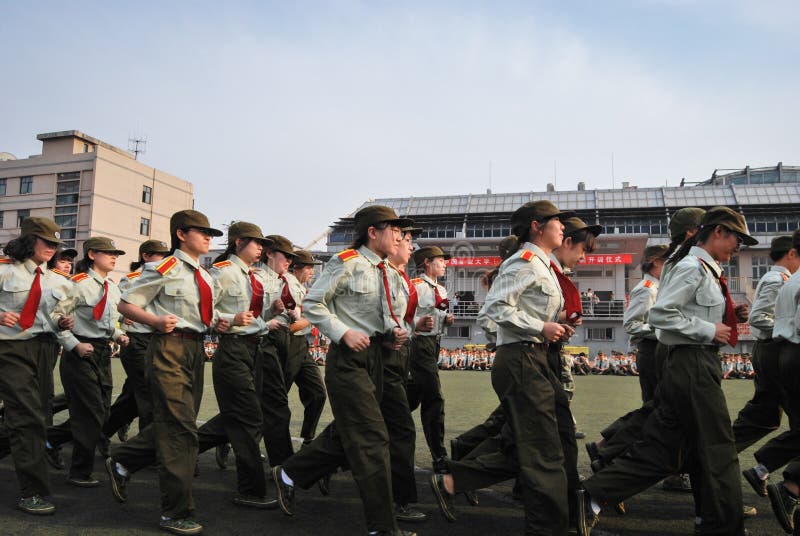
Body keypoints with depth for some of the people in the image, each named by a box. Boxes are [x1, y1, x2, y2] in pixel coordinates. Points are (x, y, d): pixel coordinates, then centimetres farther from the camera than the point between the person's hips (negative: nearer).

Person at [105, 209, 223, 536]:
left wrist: (215, 325, 6)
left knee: (175, 425, 16)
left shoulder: (204, 276, 17)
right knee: (180, 429, -7)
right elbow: (125, 305, -6)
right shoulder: (165, 269, -7)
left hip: (196, 349, 9)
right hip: (170, 348, -9)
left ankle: (122, 462, 39)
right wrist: (157, 321, -21)